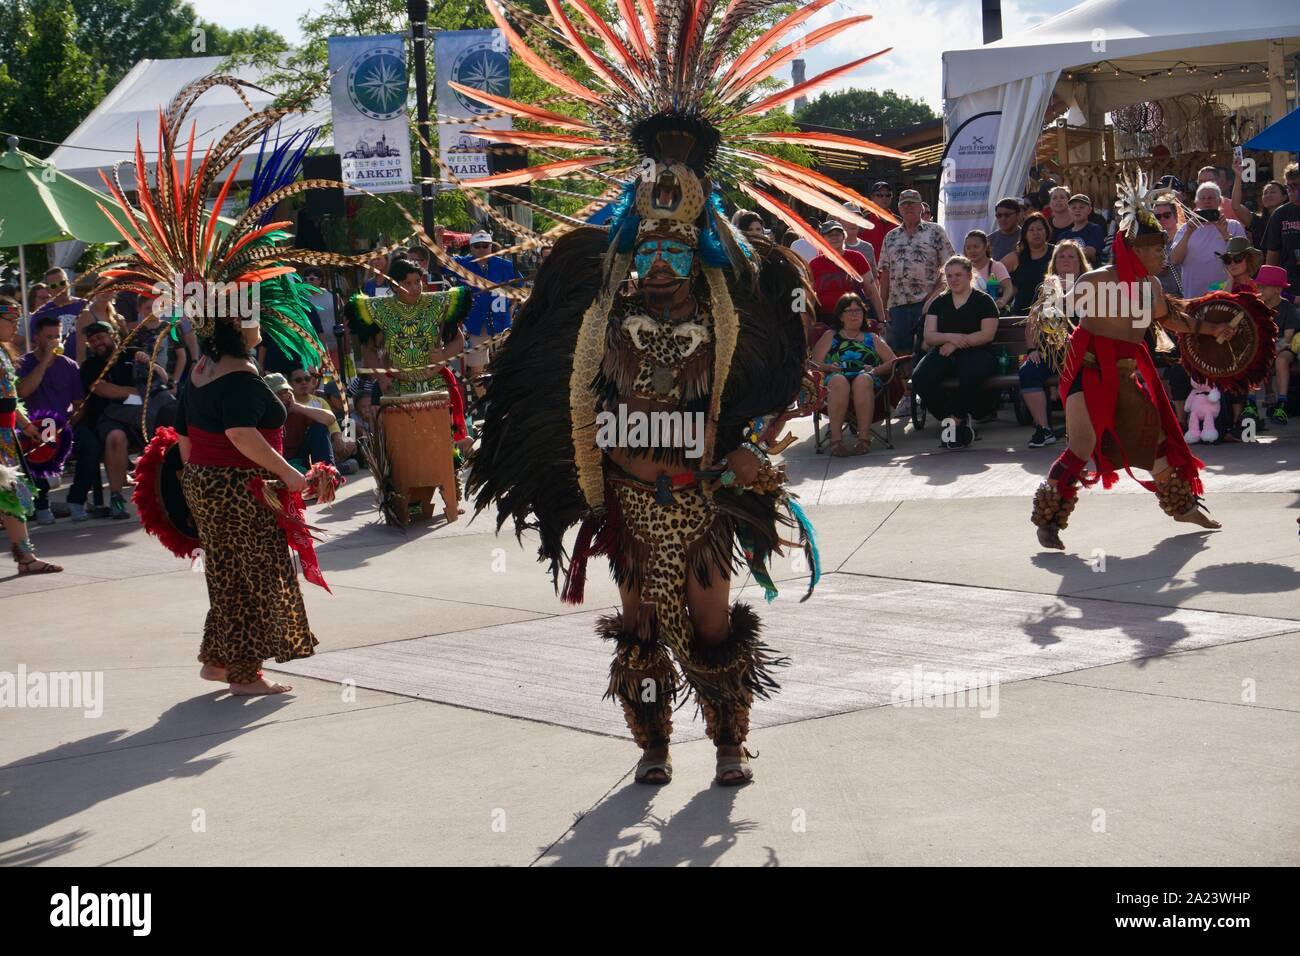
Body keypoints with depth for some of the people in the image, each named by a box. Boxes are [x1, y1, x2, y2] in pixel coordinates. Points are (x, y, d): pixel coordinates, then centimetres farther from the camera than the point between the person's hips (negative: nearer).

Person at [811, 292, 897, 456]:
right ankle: (836, 440, -43)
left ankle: (864, 438, -41)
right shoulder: (830, 336, 27)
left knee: (863, 379, -38)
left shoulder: (873, 339, 29)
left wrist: (876, 370, -3)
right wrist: (828, 367, -8)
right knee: (839, 381, -39)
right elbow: (815, 363, 14)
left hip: (868, 380, 0)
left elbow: (892, 362, 17)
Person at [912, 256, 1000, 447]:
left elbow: (988, 334, -5)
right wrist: (950, 337, -12)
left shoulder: (984, 301, 9)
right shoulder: (939, 302, 20)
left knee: (970, 374, -40)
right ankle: (947, 417, -15)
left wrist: (956, 343, -11)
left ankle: (957, 419, -19)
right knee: (920, 378, -29)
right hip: (943, 354, 3)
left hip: (976, 353, -3)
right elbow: (929, 336, 9)